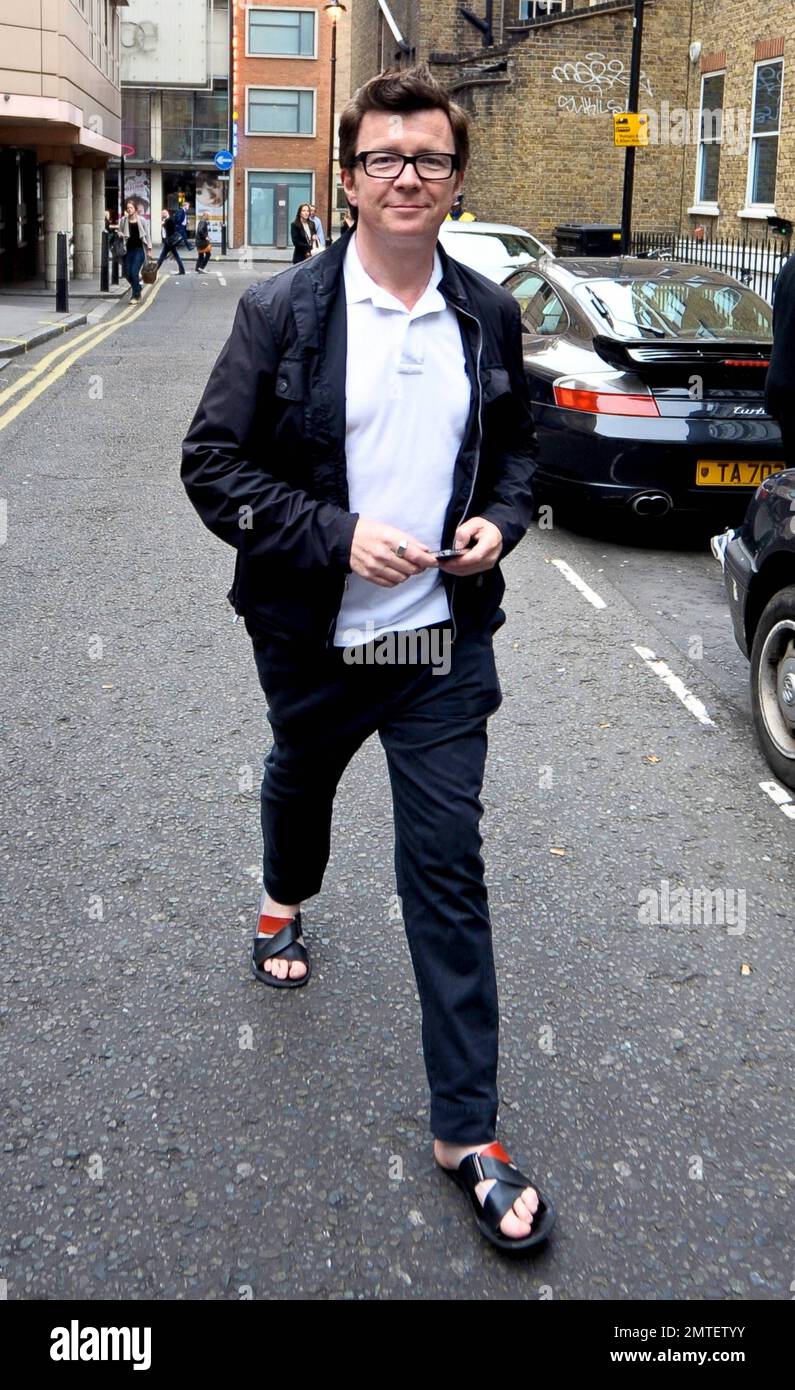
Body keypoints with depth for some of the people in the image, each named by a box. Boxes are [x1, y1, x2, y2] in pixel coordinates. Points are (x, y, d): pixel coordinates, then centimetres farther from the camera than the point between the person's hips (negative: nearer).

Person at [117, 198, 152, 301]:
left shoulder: (142, 220, -3)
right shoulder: (123, 220, 3)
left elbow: (147, 234, 3)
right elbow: (119, 233, 15)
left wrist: (149, 249, 1)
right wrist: (120, 234, -9)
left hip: (139, 249, -3)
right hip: (128, 249, 3)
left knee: (134, 272, -13)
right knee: (127, 273, 2)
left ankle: (136, 294, 1)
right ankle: (137, 289, 29)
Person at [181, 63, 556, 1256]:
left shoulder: (489, 315, 0)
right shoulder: (282, 311, -10)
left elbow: (517, 442, 14)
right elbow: (213, 463, -10)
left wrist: (501, 519, -7)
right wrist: (338, 536, -21)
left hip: (445, 643, 1)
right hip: (315, 641, 0)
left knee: (447, 870, -1)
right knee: (298, 787, 27)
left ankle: (468, 1128, 8)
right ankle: (285, 903, 63)